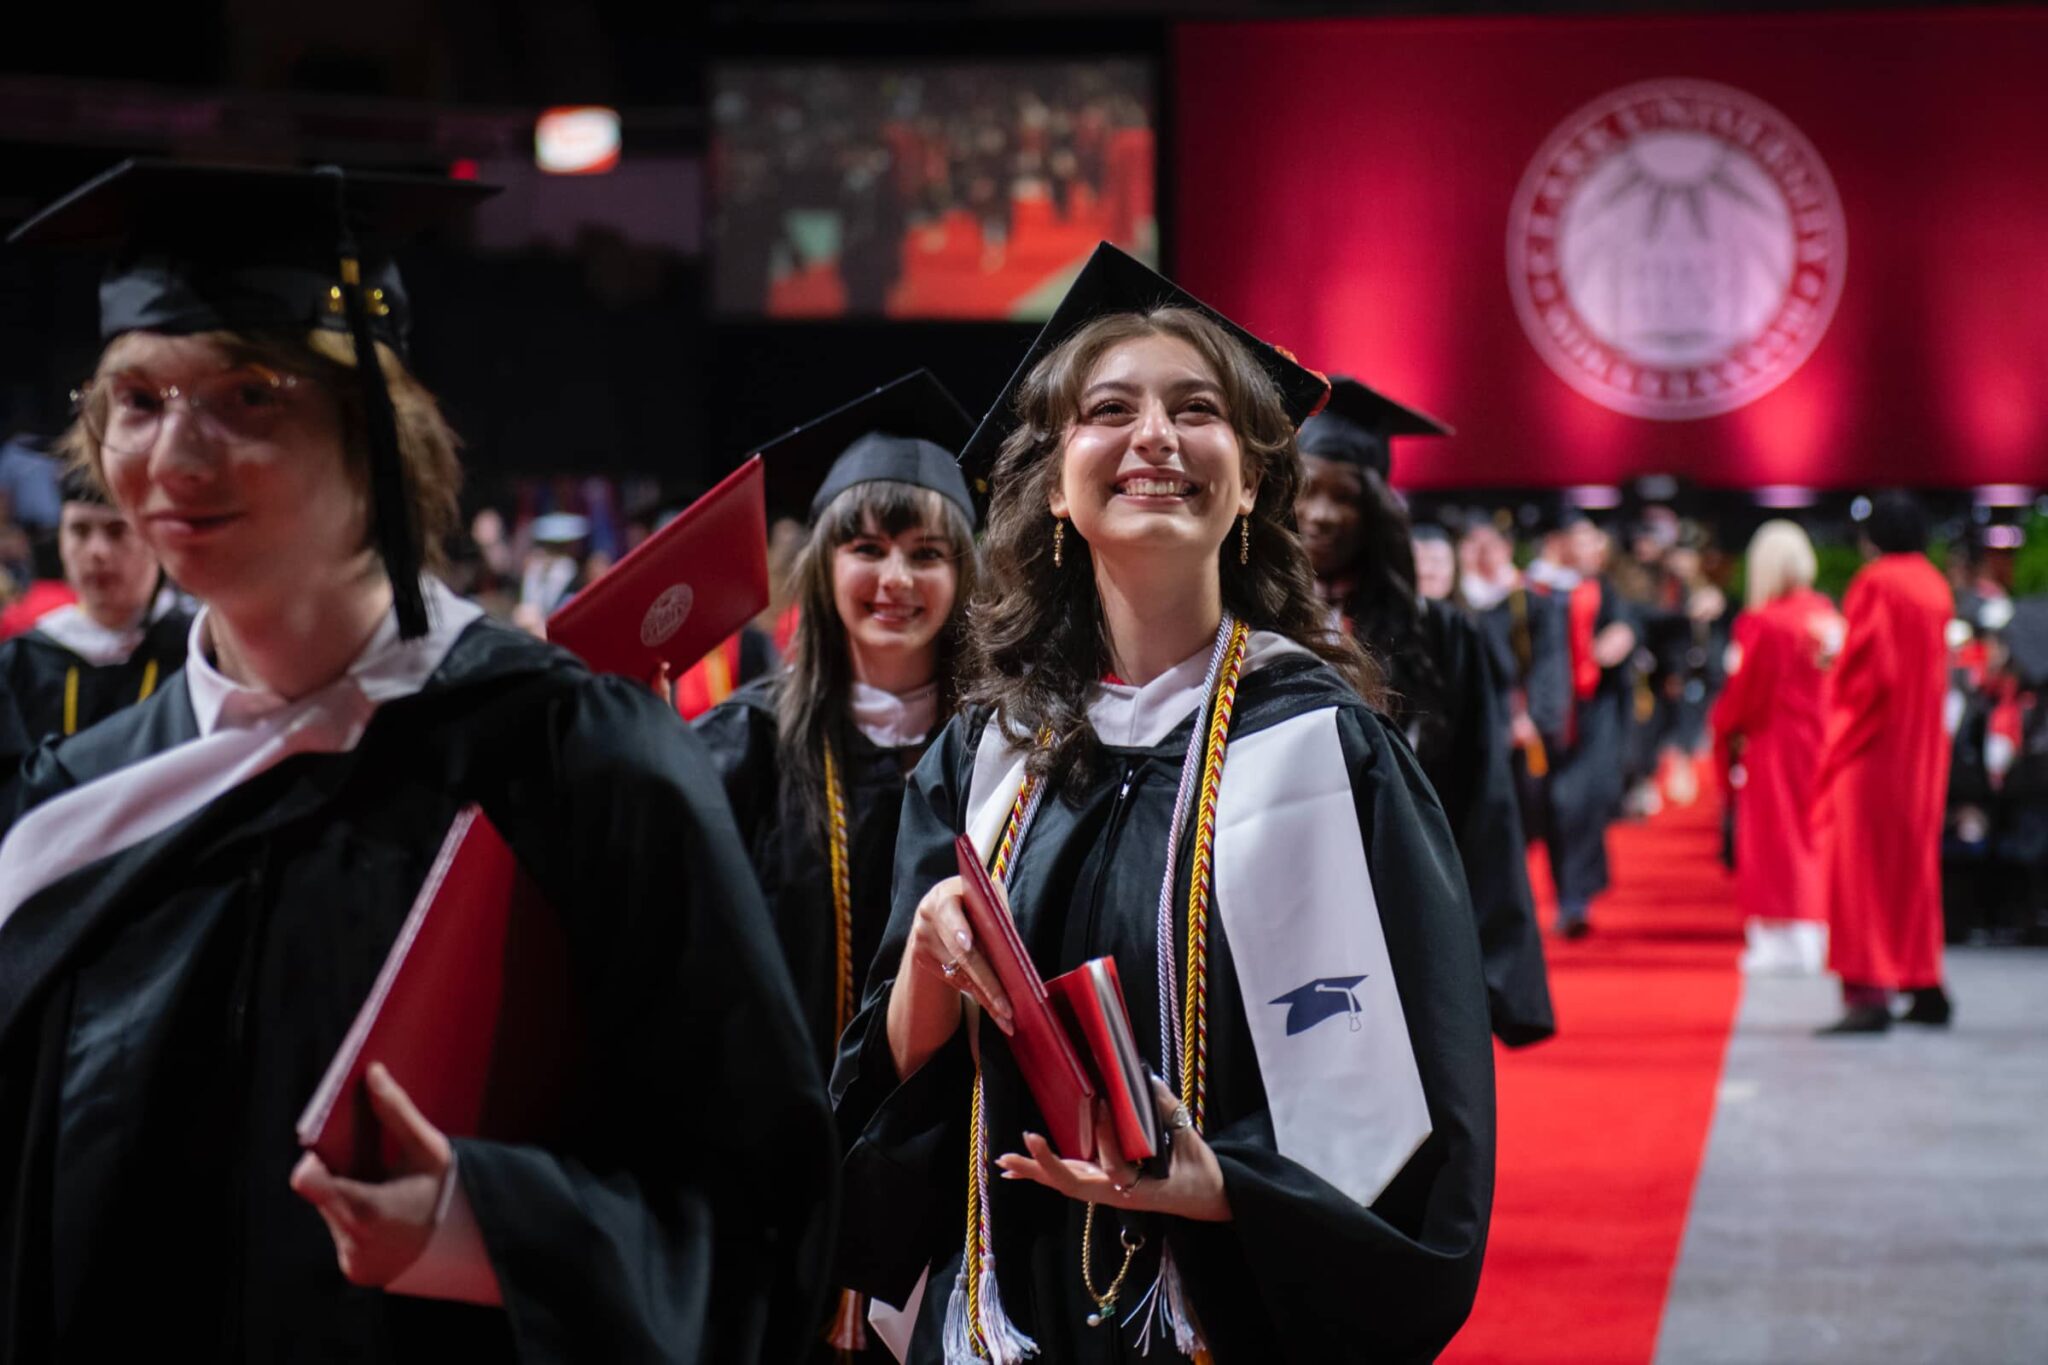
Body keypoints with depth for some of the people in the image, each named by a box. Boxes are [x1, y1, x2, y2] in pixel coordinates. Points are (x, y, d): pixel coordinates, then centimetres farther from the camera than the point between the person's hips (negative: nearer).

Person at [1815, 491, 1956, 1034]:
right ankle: (1925, 985, 18)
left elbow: (1864, 669, -20)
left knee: (1862, 865, -8)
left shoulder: (1876, 583, -14)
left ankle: (1869, 993, -16)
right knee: (1913, 861, 15)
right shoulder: (1935, 586, 10)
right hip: (1922, 746, 8)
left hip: (1873, 745, -8)